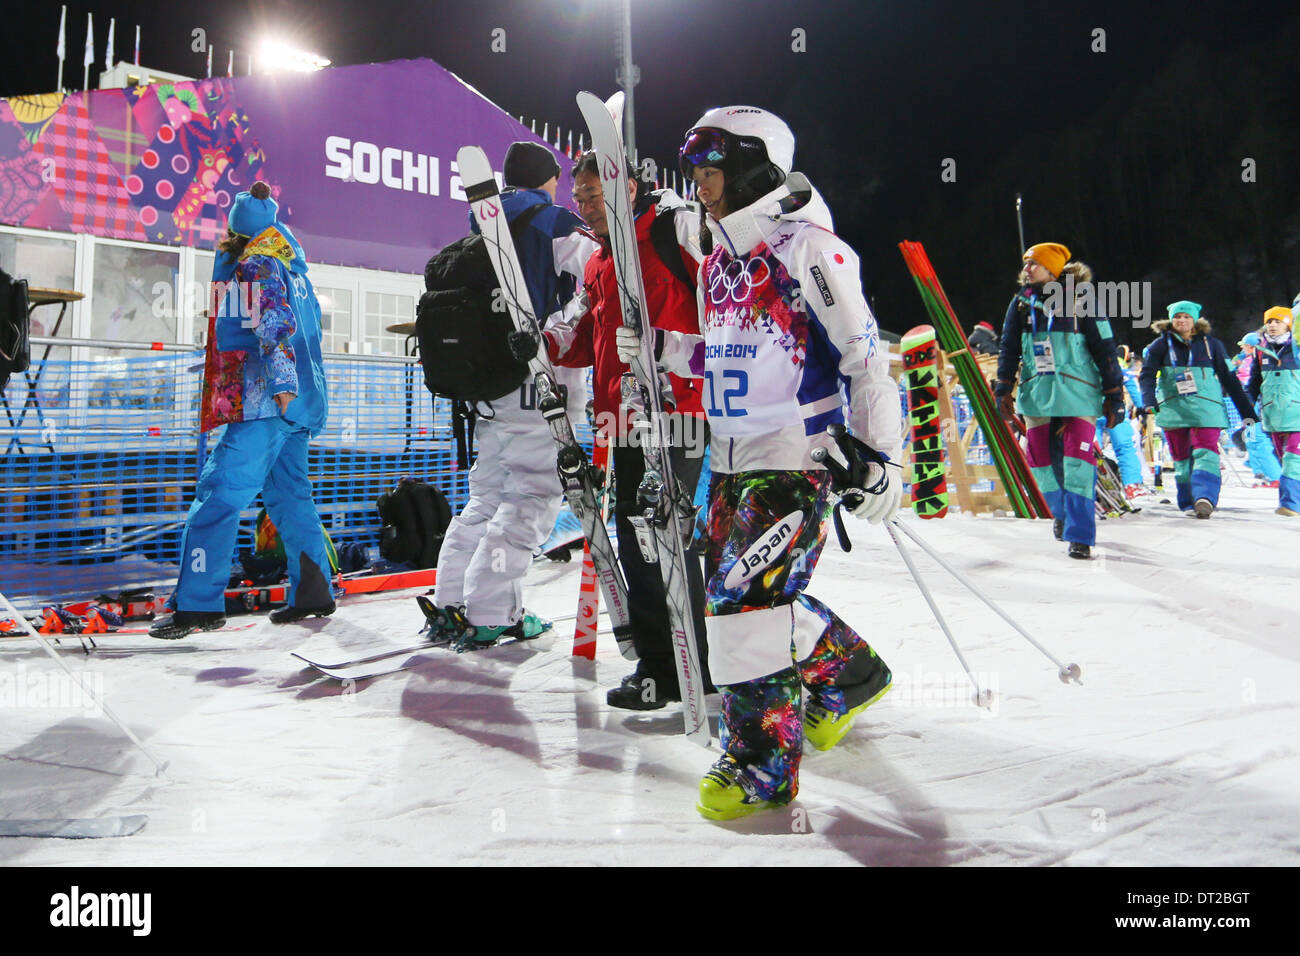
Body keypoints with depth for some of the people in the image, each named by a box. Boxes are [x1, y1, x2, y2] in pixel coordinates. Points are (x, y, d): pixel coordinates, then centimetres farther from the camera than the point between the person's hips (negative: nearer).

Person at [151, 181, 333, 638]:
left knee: (218, 495, -10)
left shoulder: (253, 266, -6)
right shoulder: (290, 263, 18)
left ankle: (198, 605, -10)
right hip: (298, 401, 9)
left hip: (266, 403, -9)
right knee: (289, 495, 15)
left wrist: (282, 384, -28)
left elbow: (275, 323, -21)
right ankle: (313, 592, 18)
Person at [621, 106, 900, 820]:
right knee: (734, 591, 12)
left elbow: (863, 355, -12)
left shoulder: (807, 248, -10)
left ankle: (763, 760, 0)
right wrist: (661, 348, 7)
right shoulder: (719, 261, 15)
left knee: (744, 591, -16)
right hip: (731, 459, 9)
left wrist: (879, 456, -16)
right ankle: (847, 670, 36)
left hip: (796, 459, -9)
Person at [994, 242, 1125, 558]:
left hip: (1077, 393, -4)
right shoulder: (1021, 303, 9)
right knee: (1041, 460, 8)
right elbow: (1009, 348, 15)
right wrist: (1004, 389, 7)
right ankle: (1062, 514, 33)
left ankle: (1080, 535, -5)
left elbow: (1104, 350, 0)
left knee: (1078, 463, -10)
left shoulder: (1080, 300, -3)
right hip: (1036, 394, 4)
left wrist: (1114, 396, -1)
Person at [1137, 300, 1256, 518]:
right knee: (1181, 457, 4)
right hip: (1172, 408, 1)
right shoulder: (1162, 344, 8)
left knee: (1205, 451, -16)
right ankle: (1188, 502, 11)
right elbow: (1147, 374, -4)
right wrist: (1149, 401, -22)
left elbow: (1229, 378, 13)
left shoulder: (1210, 344, 10)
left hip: (1206, 407, -1)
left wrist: (1246, 412, 12)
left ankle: (1205, 497, -29)